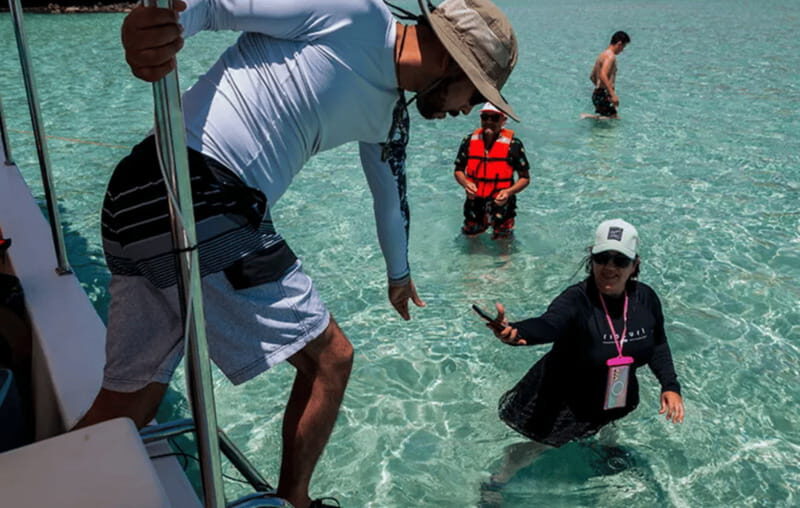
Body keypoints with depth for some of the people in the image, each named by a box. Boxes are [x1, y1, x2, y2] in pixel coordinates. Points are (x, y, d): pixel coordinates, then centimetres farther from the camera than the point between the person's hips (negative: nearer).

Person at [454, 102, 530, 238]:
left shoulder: (513, 144, -11)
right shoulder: (469, 141, -3)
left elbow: (525, 178, -6)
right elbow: (458, 170, 6)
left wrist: (509, 192, -25)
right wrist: (466, 184, -16)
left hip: (501, 204, -3)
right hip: (474, 204, 3)